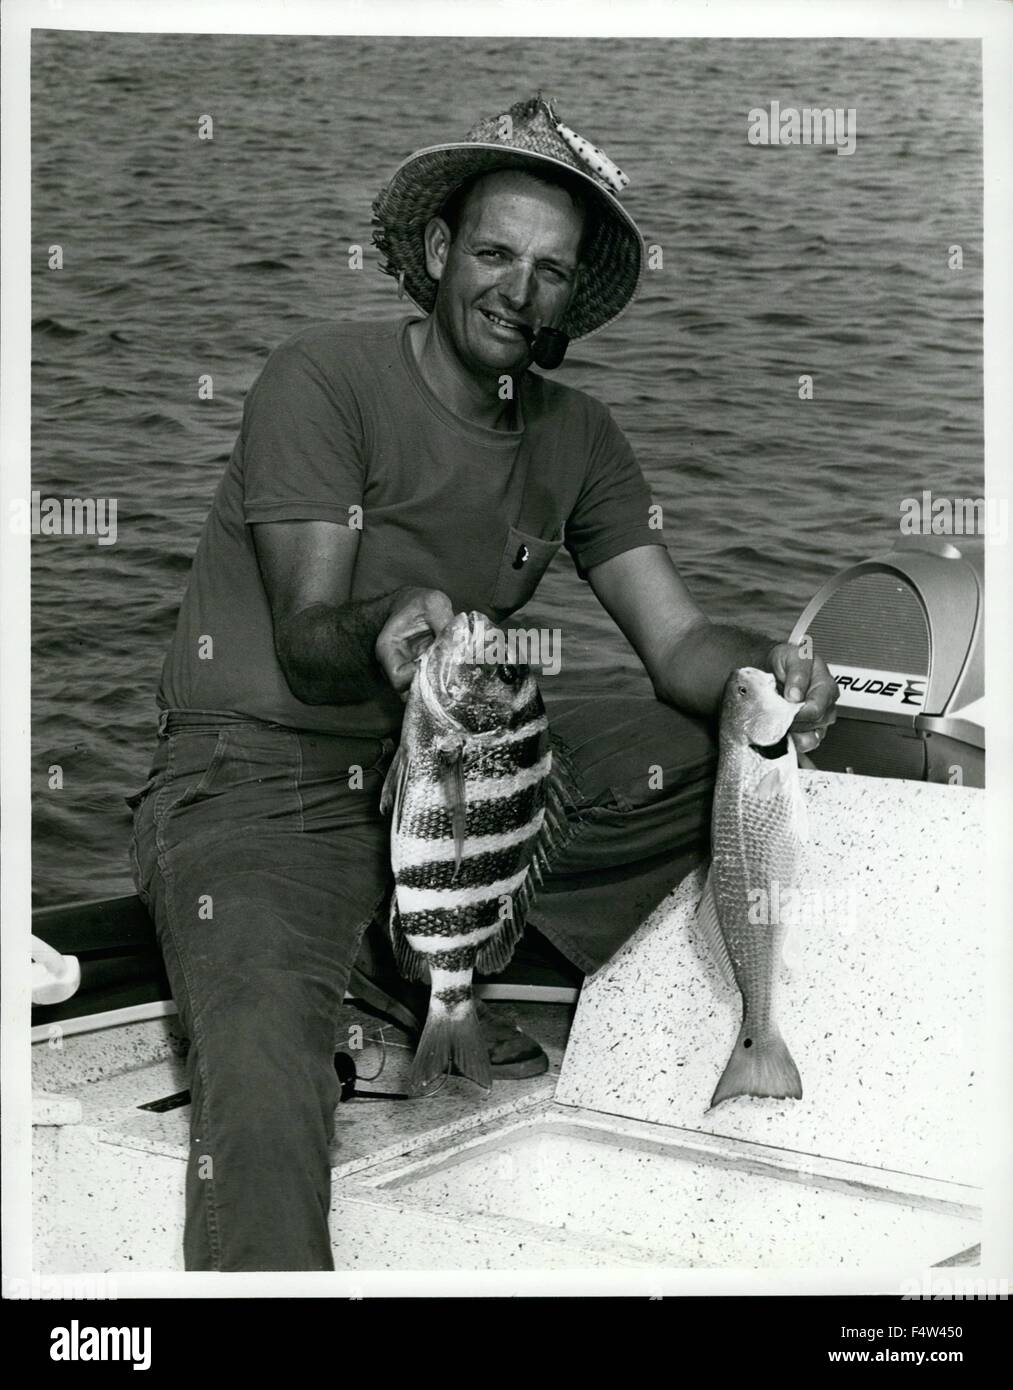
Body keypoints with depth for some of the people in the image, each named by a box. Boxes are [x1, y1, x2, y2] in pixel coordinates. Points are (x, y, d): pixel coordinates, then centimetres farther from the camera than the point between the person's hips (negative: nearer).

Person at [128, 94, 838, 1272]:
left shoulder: (577, 438, 8)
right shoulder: (322, 380, -10)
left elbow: (677, 642, 0)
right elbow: (304, 643, -18)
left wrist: (770, 672, -23)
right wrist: (382, 632, -41)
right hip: (261, 774, -6)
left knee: (720, 751, -10)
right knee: (265, 1072, -32)